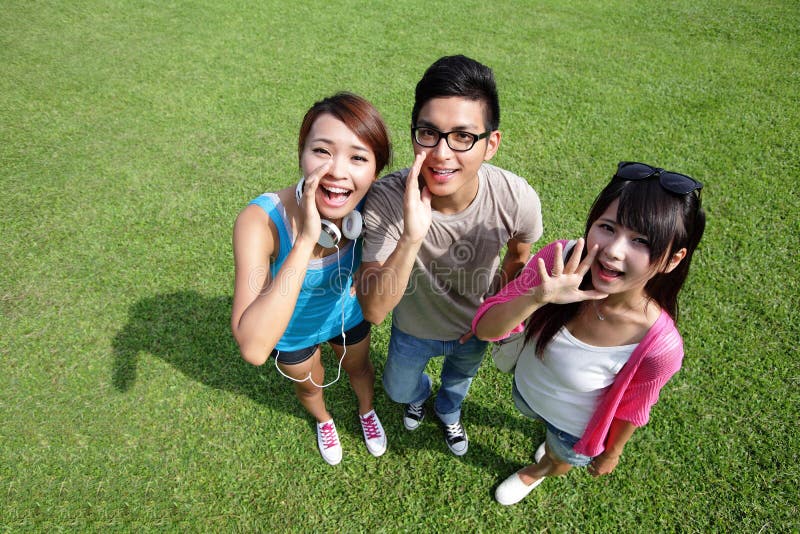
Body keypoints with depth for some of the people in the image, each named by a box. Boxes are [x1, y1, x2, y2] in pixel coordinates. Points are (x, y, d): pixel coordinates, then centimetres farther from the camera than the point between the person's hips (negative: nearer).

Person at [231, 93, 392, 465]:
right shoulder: (261, 220, -40)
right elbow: (253, 349, -51)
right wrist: (305, 239, -53)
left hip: (347, 314, 2)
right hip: (290, 329, -2)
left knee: (359, 368, 30)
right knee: (309, 385, 28)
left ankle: (366, 411, 66)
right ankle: (324, 420, 65)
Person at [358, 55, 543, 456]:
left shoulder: (517, 200, -33)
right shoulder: (388, 199, -37)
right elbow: (373, 311, -41)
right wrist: (411, 239, -53)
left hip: (475, 329, 1)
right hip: (414, 327, 0)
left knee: (459, 381, 33)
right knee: (398, 390, 28)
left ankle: (448, 412, 71)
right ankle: (419, 392, 67)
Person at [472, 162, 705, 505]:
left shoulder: (659, 346, -40)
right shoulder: (559, 260, -33)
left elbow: (631, 409, -18)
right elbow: (484, 328, -30)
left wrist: (611, 453, 1)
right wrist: (539, 297, -48)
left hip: (577, 426, -2)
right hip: (525, 387, 3)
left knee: (559, 459, 33)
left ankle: (536, 473, 68)